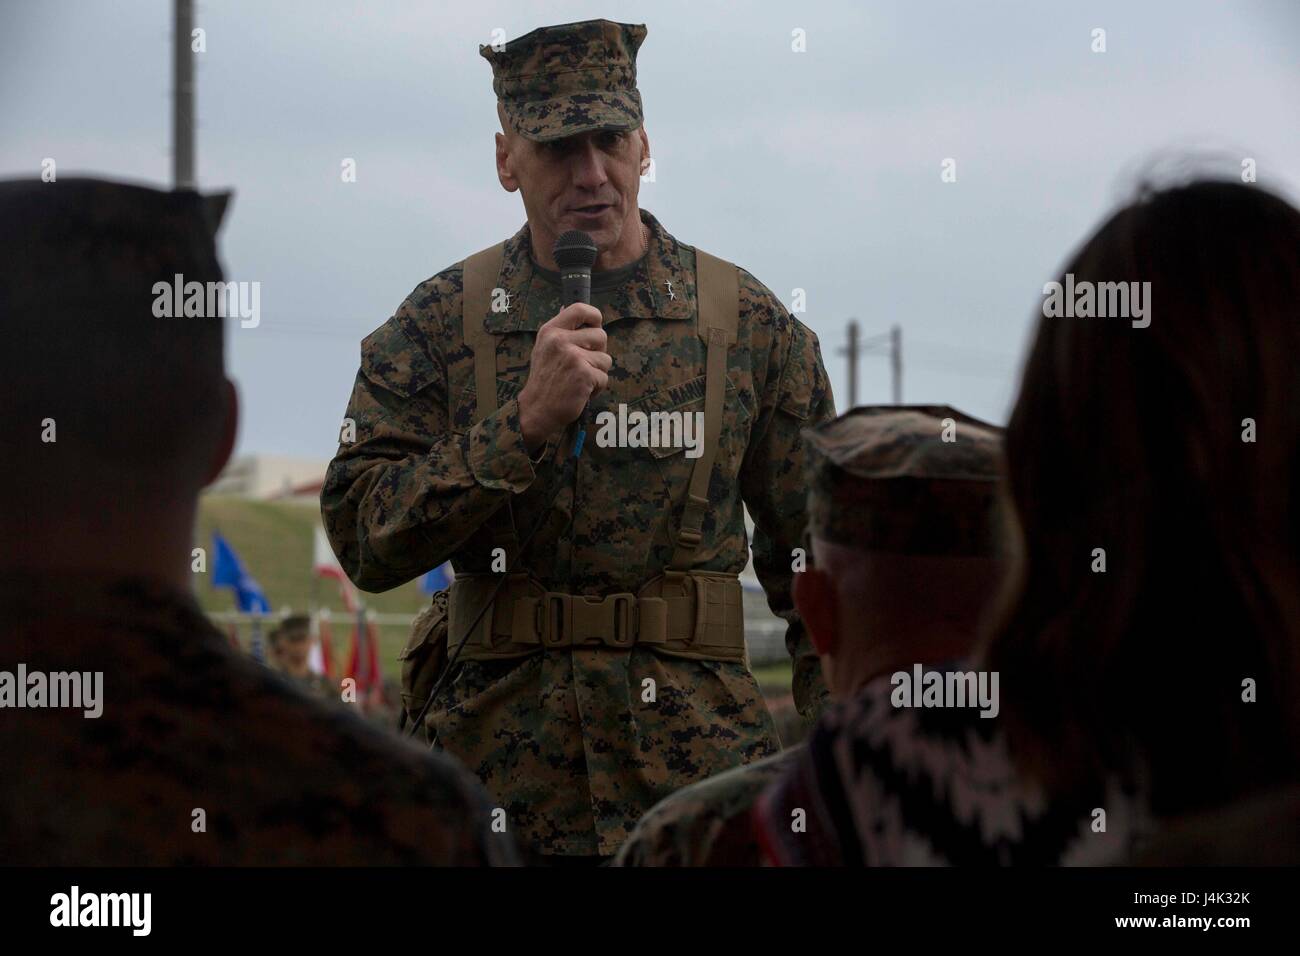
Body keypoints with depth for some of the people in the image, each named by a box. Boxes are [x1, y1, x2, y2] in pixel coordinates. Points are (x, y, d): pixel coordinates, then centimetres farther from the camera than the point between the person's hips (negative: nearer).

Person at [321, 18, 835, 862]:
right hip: (502, 767, 0)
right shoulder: (439, 323, 3)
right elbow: (365, 541, -6)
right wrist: (526, 421, -16)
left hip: (700, 761, 0)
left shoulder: (747, 320, 5)